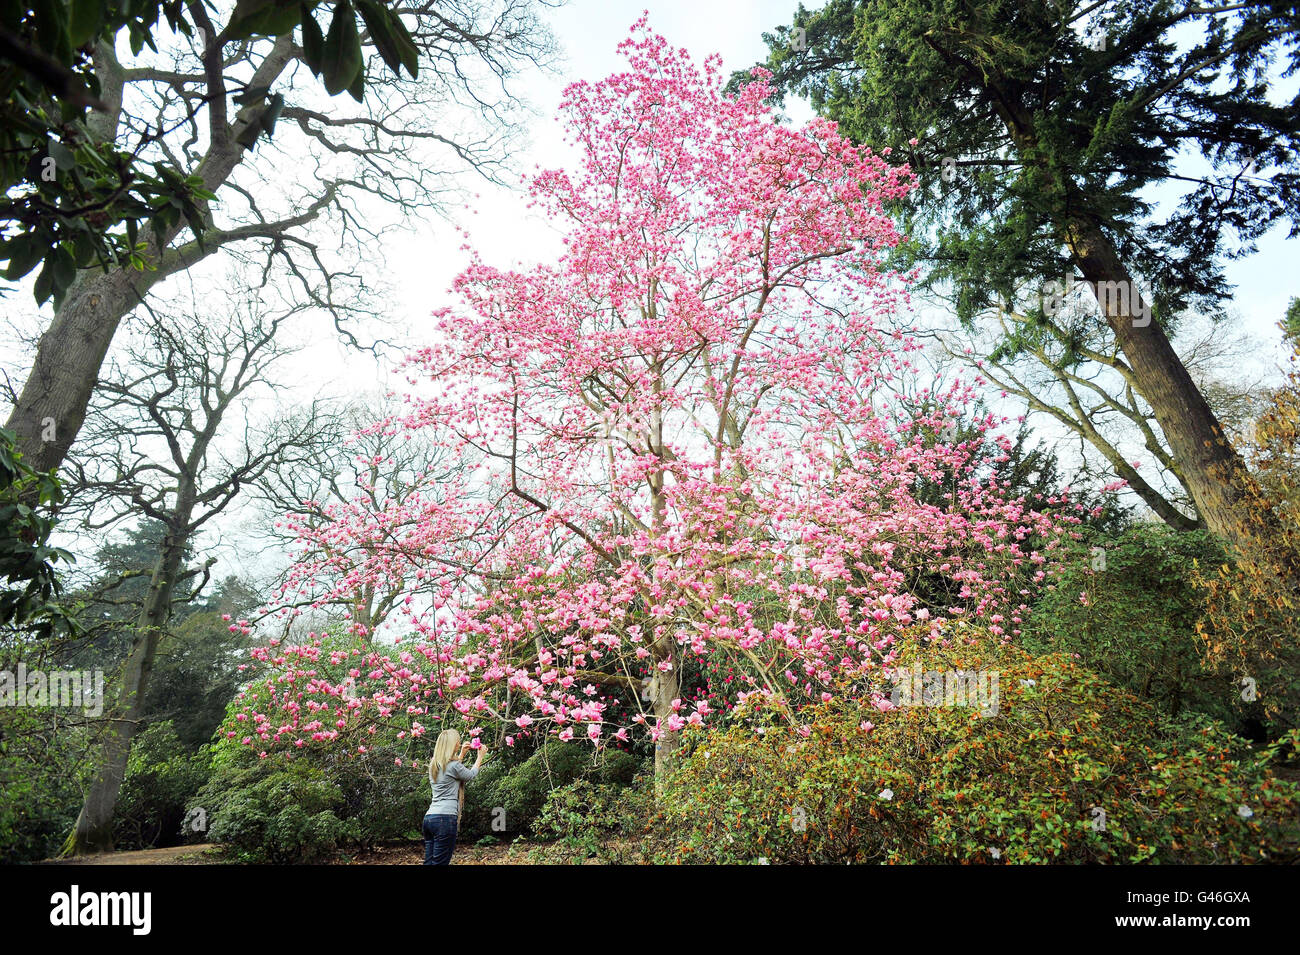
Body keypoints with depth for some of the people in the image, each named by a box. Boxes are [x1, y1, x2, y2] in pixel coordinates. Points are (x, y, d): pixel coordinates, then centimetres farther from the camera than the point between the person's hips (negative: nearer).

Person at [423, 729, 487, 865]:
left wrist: (462, 754, 35)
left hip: (429, 817, 8)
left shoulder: (434, 765, 13)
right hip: (446, 817, -8)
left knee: (429, 862, 7)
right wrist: (480, 756, 22)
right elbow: (471, 775, 9)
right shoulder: (454, 765, -9)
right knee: (440, 862, -6)